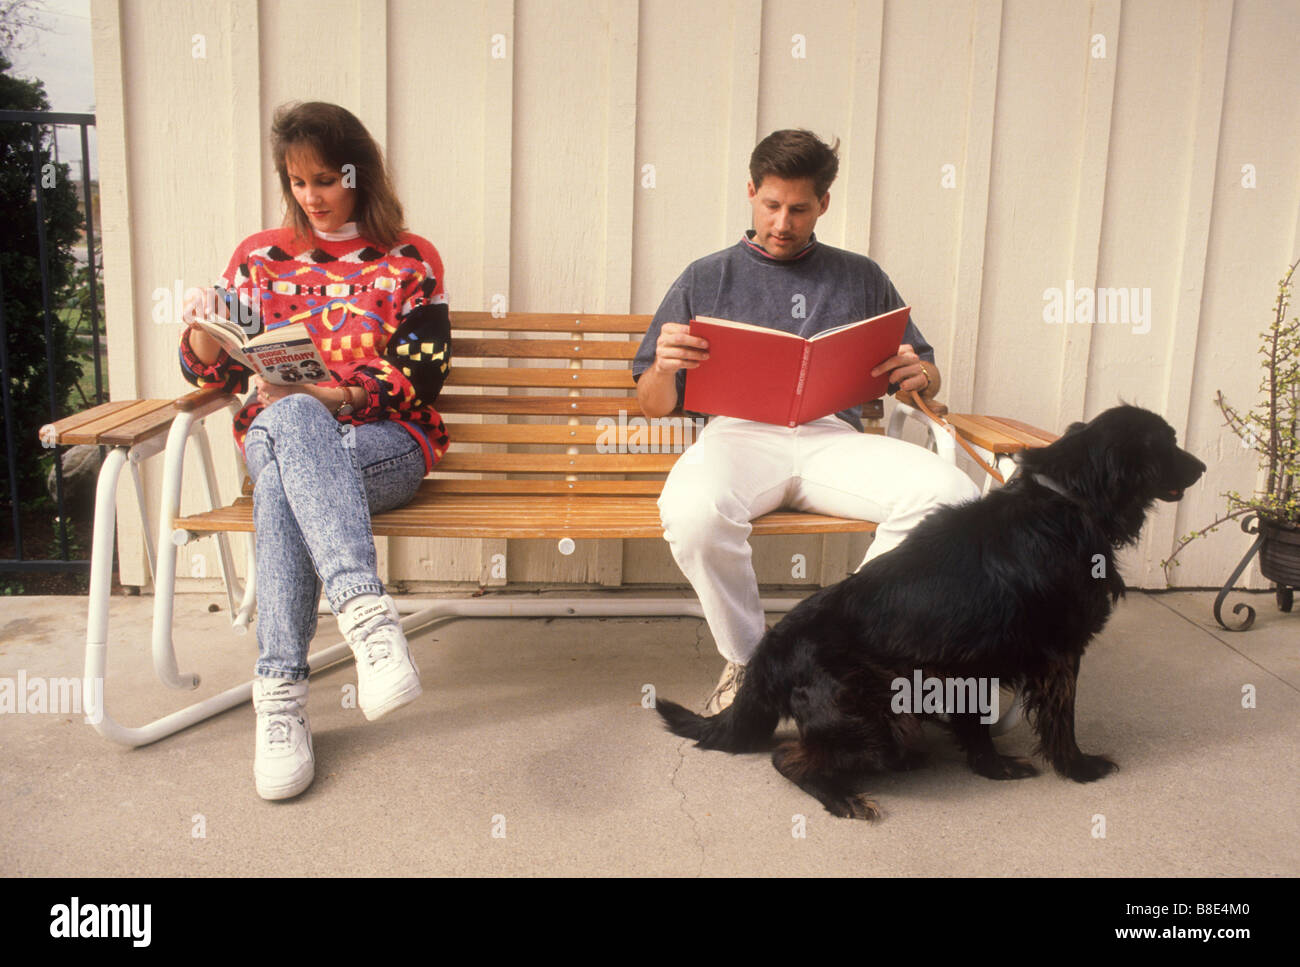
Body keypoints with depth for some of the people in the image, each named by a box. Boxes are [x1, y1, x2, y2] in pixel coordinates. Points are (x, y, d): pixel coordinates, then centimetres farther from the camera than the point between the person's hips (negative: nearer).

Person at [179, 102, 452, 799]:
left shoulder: (411, 261, 13)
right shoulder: (260, 257, 19)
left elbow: (422, 375, 0)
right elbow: (213, 374, 17)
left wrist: (327, 396, -16)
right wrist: (203, 337, -9)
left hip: (386, 443, -2)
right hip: (278, 435, 2)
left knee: (284, 479, -36)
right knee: (286, 421, -37)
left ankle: (280, 692, -44)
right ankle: (366, 610, -49)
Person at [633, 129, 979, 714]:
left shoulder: (861, 278, 24)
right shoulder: (706, 280, 19)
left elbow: (927, 382, 26)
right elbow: (654, 406, 15)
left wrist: (919, 375, 0)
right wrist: (665, 368, -10)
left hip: (834, 436, 2)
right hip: (739, 432, -1)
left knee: (950, 495, -28)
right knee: (693, 511, -38)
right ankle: (747, 663, -11)